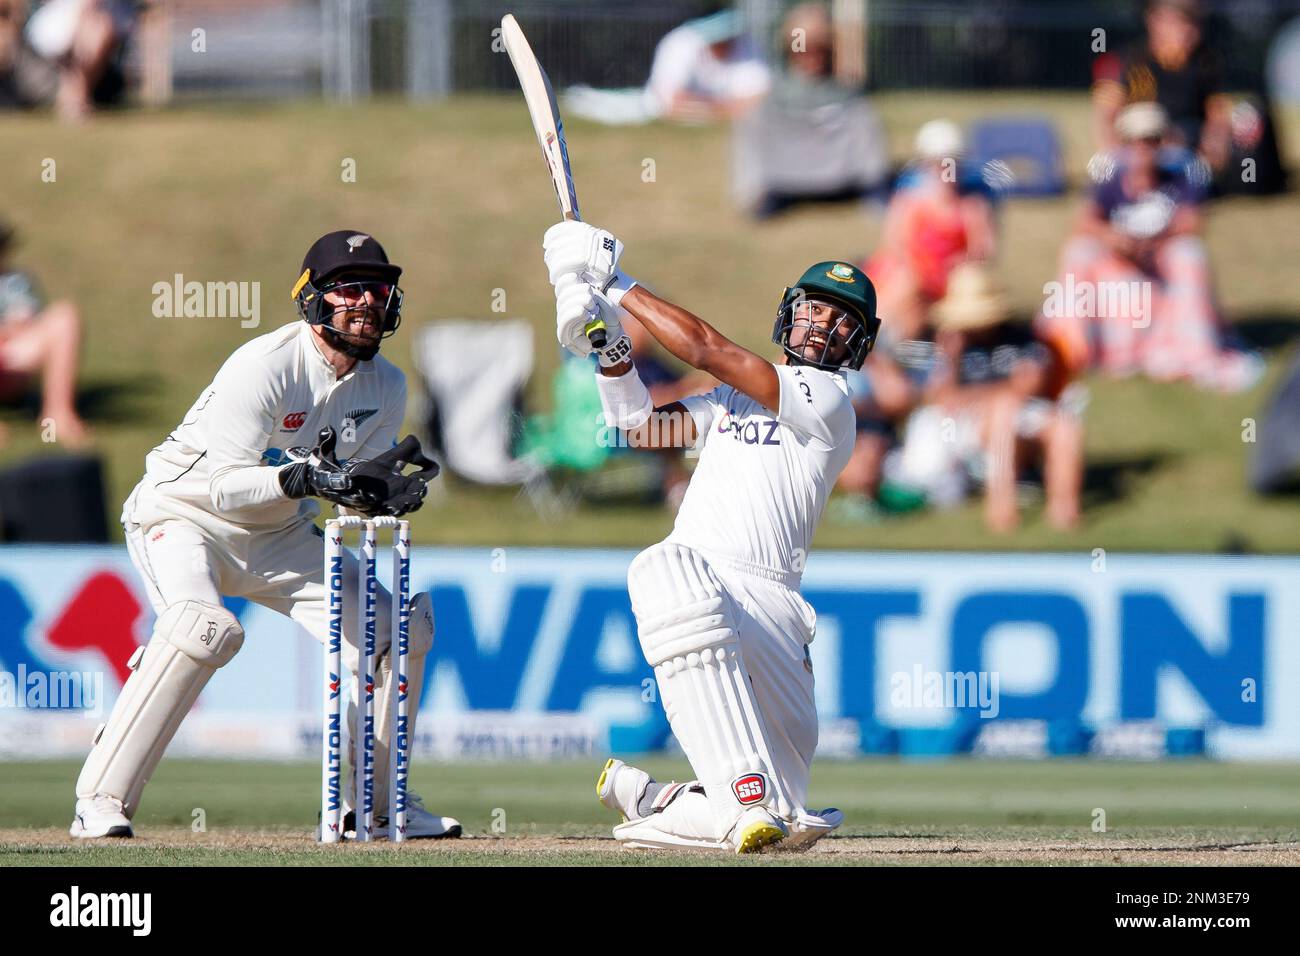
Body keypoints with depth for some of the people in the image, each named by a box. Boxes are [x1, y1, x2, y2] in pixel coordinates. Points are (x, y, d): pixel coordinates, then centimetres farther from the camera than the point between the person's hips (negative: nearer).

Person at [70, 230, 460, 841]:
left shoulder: (386, 386, -4)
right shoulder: (264, 366, -25)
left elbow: (355, 498, -1)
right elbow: (225, 487, -28)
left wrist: (384, 490, -24)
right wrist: (303, 478, -44)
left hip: (279, 538, 7)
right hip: (185, 515, -7)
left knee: (400, 629, -2)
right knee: (205, 626, -35)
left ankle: (379, 802, 15)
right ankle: (101, 801, -31)